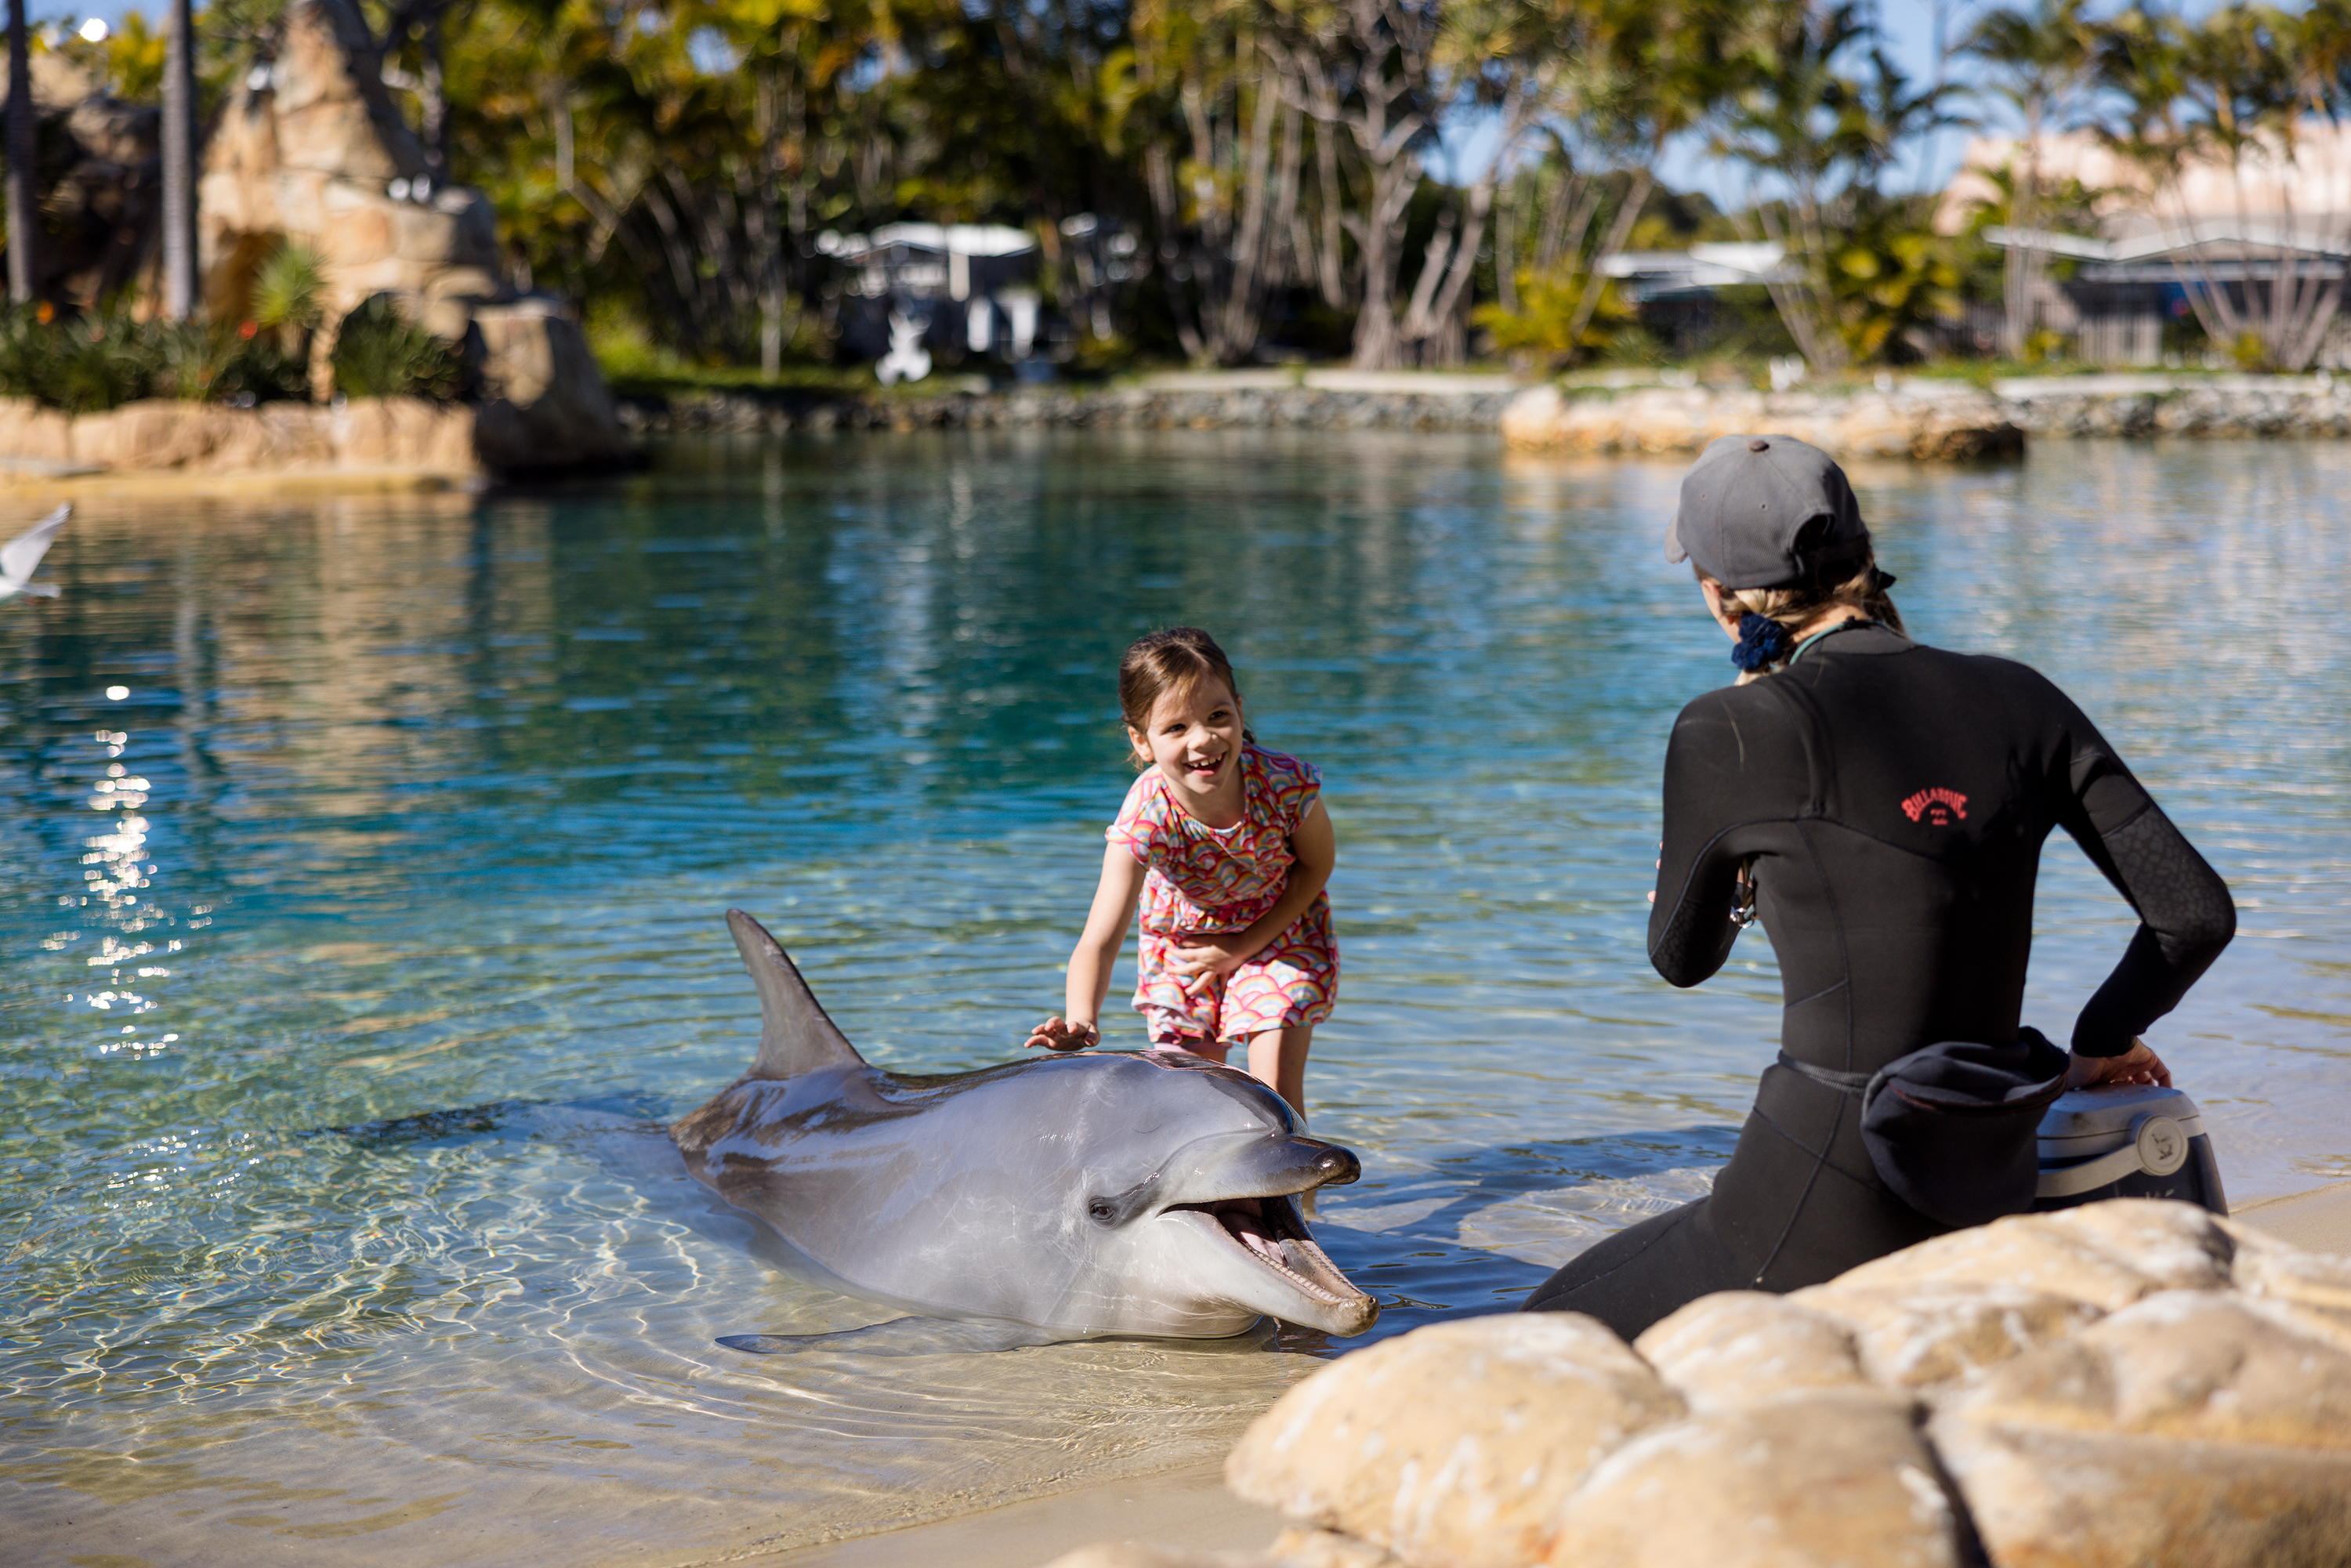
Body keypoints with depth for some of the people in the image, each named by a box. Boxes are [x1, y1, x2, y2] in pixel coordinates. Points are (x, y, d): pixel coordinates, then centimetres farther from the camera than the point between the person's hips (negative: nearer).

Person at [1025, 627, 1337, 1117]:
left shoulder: (1285, 784, -33)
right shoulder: (1145, 819, -35)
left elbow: (1317, 864, -11)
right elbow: (1099, 942, -40)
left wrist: (1244, 947, -17)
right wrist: (1081, 1021, -59)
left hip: (1280, 931, -1)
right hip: (1183, 941, 1)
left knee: (1275, 1094, -9)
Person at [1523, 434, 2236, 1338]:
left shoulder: (1732, 734, -10)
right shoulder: (2018, 700, 4)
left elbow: (1682, 955, 9)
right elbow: (2198, 914, 4)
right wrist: (2095, 1047, 20)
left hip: (1823, 1220, -7)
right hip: (1985, 1194, 7)